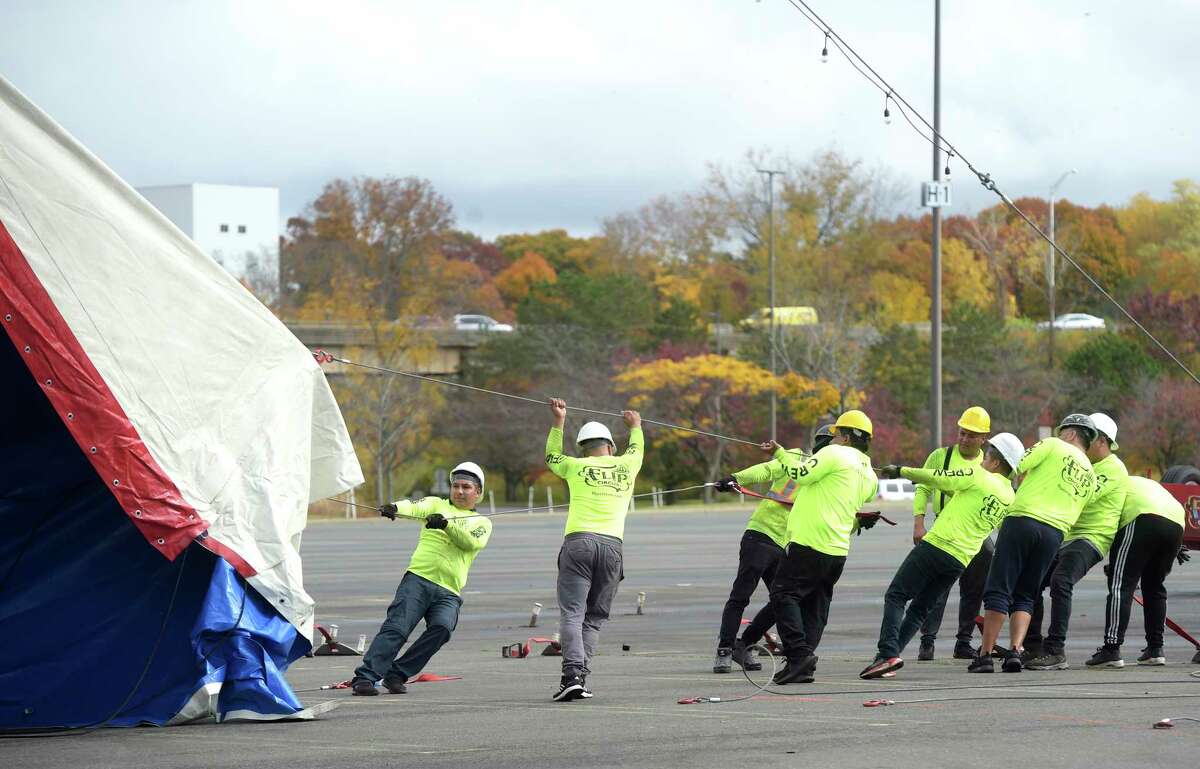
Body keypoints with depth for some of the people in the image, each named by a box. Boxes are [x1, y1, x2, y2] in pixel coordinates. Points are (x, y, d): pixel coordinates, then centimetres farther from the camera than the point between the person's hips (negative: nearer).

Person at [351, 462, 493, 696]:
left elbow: (472, 542, -3)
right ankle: (364, 677, -19)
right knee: (396, 628, -17)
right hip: (418, 578, -1)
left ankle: (396, 674, -14)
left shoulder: (482, 523, 20)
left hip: (449, 593, 1)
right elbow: (415, 508, -3)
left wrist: (446, 523, -20)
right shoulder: (436, 505, 20)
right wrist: (394, 508, -27)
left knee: (441, 628, -24)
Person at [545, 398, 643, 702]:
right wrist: (635, 426, 61)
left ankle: (572, 674, -24)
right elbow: (636, 449, 41)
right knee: (593, 618, 7)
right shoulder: (626, 466, 17)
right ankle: (581, 678, -5)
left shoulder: (576, 467, 12)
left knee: (572, 612, -7)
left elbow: (551, 457, 34)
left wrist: (558, 421, 40)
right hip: (612, 545, 2)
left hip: (579, 542, -2)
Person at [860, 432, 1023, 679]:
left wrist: (900, 471, 11)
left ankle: (888, 653, -20)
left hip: (937, 545, -7)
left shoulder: (978, 476, -6)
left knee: (895, 596, -3)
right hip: (961, 561, 7)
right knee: (920, 610, 15)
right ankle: (888, 658, 3)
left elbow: (935, 477, -2)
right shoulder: (1010, 499, 14)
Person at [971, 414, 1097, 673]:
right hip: (1055, 532, 5)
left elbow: (1020, 470, 1)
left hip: (1023, 519, -5)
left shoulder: (1053, 446, 6)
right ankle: (1015, 650, -5)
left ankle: (985, 655, -9)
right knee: (1025, 596, 14)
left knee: (999, 591, -4)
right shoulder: (1090, 477, 22)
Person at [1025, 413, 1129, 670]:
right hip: (1066, 537, 10)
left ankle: (1056, 651, -31)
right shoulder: (1089, 466, 26)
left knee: (1060, 582, -29)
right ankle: (1033, 647, 6)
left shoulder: (1112, 468, -6)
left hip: (1091, 538, -10)